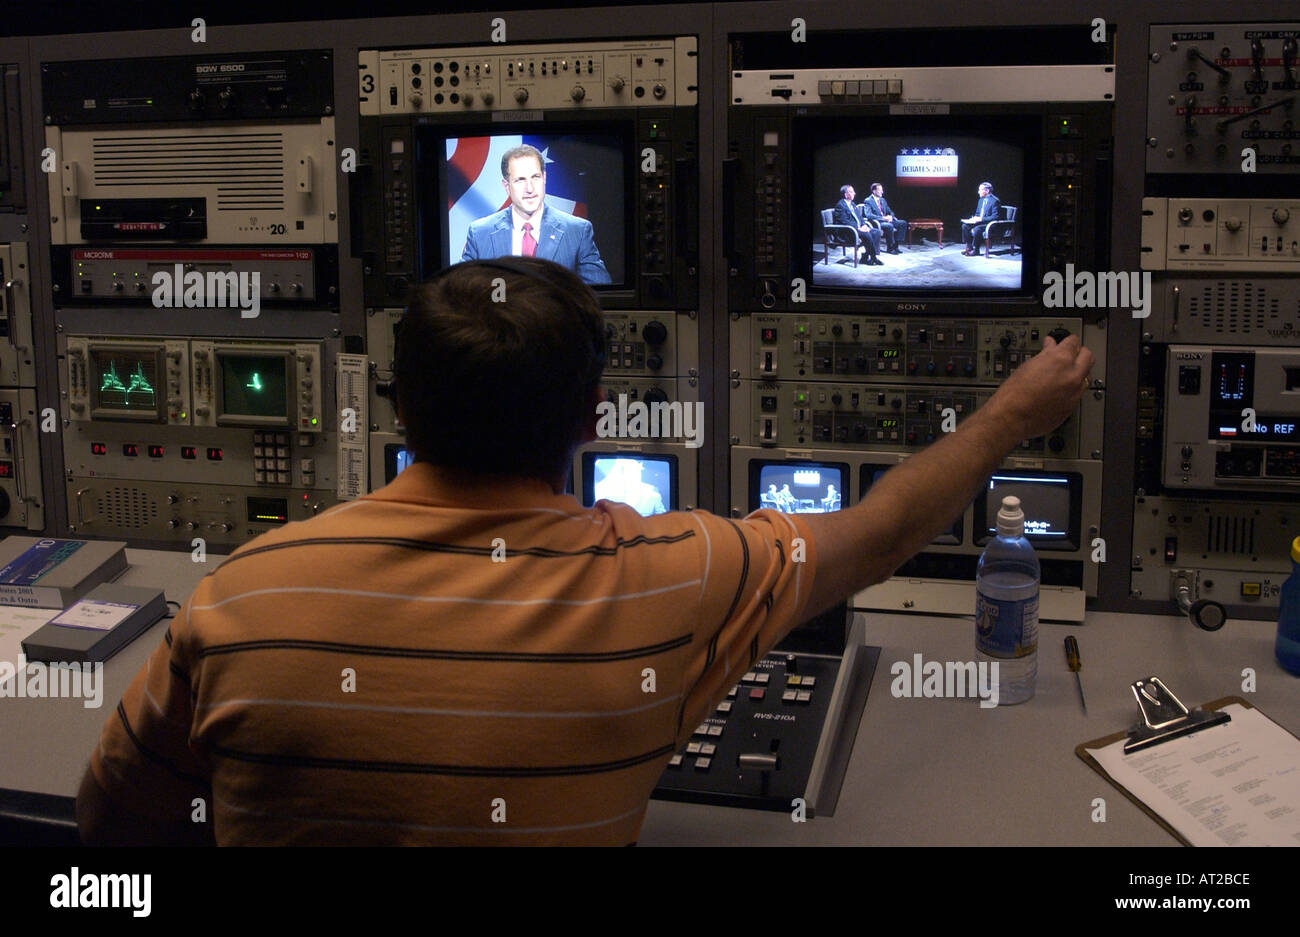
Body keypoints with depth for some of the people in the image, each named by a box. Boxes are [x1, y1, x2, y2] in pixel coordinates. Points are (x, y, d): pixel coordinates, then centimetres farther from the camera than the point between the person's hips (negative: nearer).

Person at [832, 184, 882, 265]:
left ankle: (867, 257, -13)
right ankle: (874, 257, -16)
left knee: (876, 232, -9)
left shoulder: (852, 204, 21)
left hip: (859, 227, 9)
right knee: (866, 234, -31)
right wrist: (858, 228, -22)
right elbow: (845, 221, -18)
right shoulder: (840, 205, -9)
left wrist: (864, 225, 1)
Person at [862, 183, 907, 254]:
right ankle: (890, 248, -20)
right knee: (889, 226, -36)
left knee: (903, 223, -11)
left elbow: (890, 212, 22)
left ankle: (895, 245, -13)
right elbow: (868, 215, -18)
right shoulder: (868, 201, -5)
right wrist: (883, 218, -25)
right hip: (876, 223, -8)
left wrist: (890, 216, -4)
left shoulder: (882, 200, 20)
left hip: (886, 221, 8)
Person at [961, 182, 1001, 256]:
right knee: (965, 226, -10)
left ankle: (975, 250, -16)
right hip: (980, 222, 9)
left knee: (976, 229, -33)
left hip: (989, 224, -9)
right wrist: (974, 218, -1)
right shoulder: (981, 200, 14)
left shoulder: (994, 201, -14)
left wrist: (981, 219, -24)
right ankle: (969, 247, -7)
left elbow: (995, 217, -20)